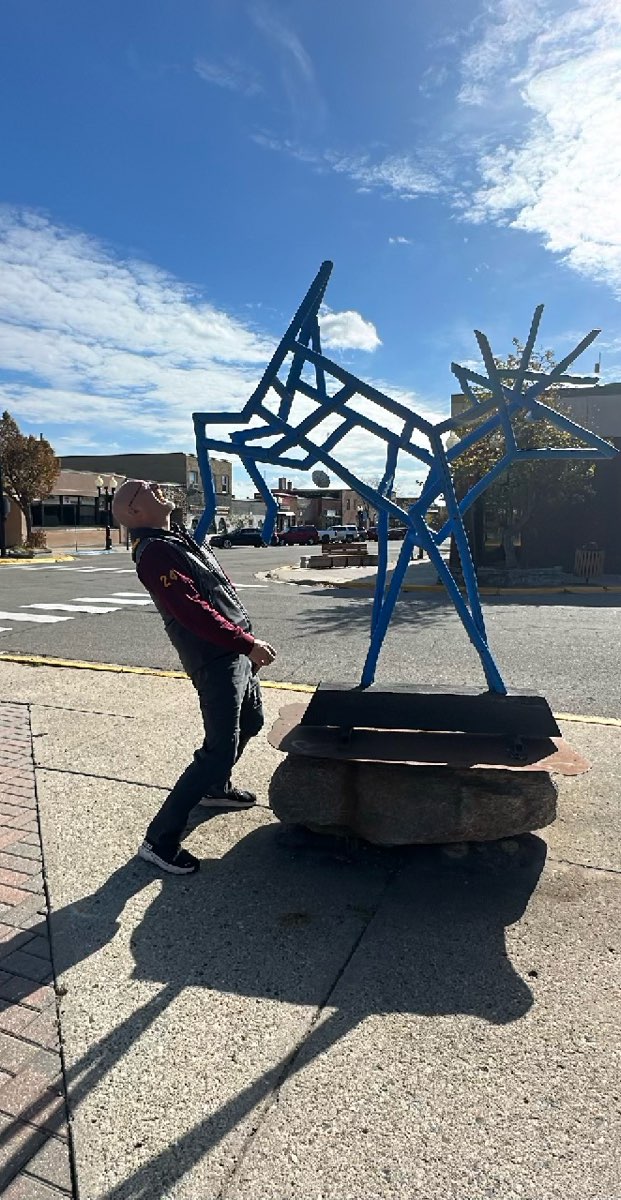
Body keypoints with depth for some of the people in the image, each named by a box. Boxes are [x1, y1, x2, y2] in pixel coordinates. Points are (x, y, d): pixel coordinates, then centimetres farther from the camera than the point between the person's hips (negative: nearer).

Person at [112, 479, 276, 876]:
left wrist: (249, 643, 19)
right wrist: (247, 643, -24)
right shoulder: (154, 552, -16)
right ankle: (160, 839, 3)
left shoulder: (179, 539, 17)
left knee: (251, 722, 25)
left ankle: (216, 788, 47)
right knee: (220, 751, -9)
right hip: (216, 661, -10)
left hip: (236, 652, 10)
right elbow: (192, 610, -25)